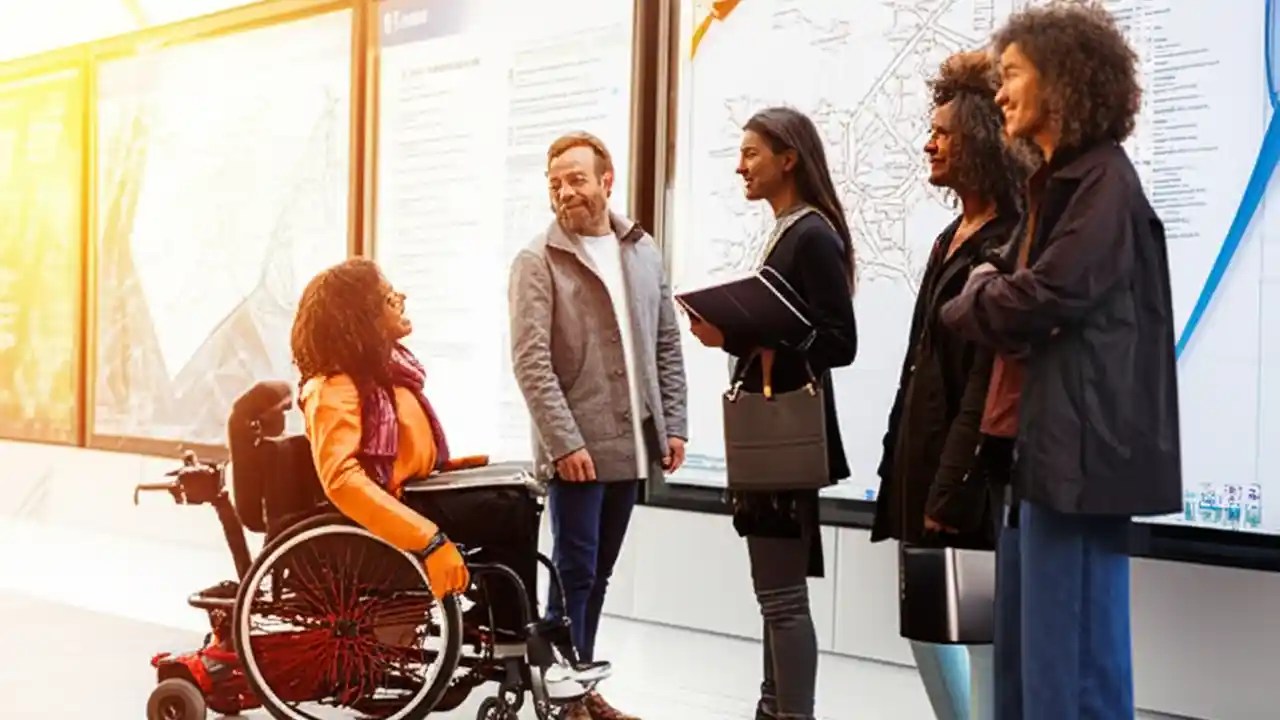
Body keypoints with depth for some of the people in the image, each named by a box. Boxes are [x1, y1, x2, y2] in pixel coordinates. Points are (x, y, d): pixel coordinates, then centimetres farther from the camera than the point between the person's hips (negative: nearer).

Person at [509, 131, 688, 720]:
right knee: (575, 574, -1)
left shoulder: (643, 251, 10)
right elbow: (530, 362, -12)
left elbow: (667, 345, 12)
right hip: (577, 448, -5)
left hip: (631, 444, 5)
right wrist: (564, 442, -18)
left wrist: (673, 425, 5)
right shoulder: (537, 262, -5)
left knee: (597, 575, 14)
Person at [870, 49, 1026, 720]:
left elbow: (990, 378, -18)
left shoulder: (1008, 243, -13)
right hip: (924, 448, 10)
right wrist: (898, 462, 16)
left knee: (982, 628, -3)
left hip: (971, 463, -10)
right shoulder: (953, 237, 16)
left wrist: (953, 488, -20)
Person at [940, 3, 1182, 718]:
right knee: (1064, 646, 14)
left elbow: (1048, 296, -21)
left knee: (1071, 656, -4)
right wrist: (993, 295, -5)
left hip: (1082, 438, -10)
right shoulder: (1062, 179, 20)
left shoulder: (1101, 179, -11)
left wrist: (973, 302, -2)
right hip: (1058, 435, 10)